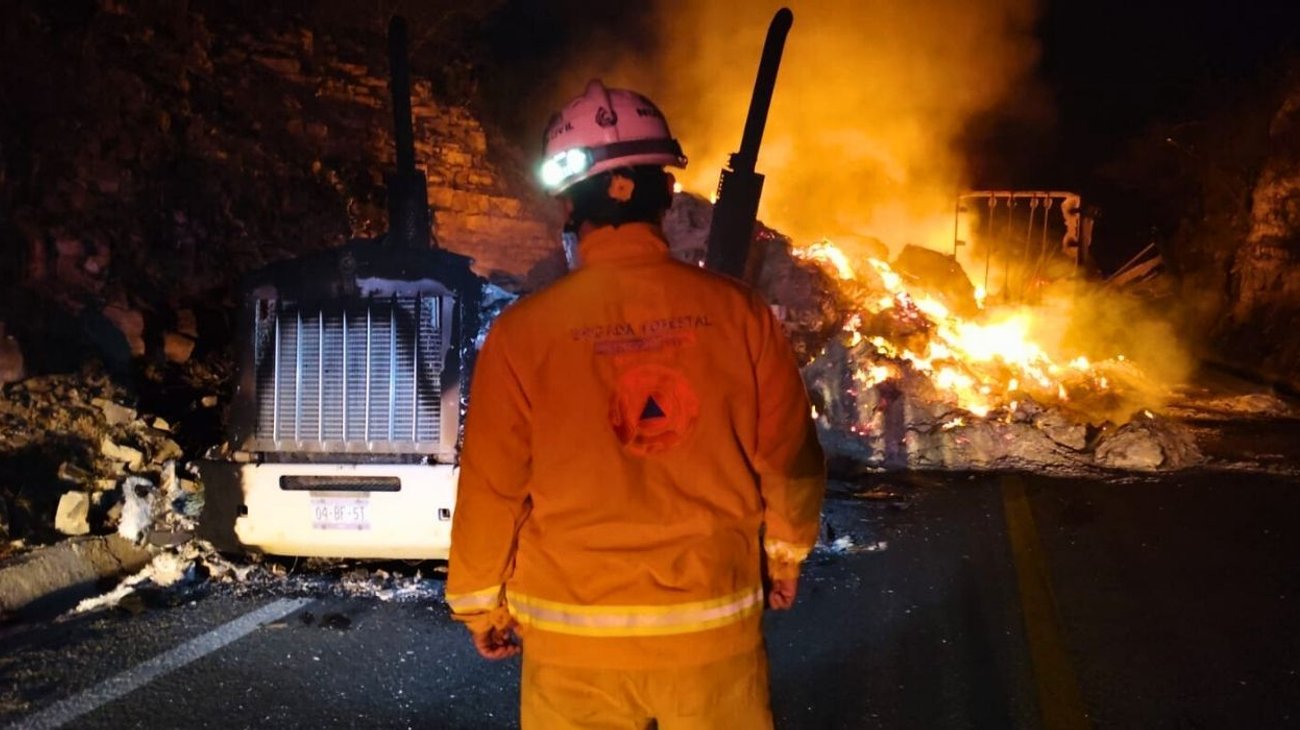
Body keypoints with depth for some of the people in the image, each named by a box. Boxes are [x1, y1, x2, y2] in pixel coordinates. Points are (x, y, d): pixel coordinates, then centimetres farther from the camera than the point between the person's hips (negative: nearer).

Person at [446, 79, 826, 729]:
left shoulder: (523, 332, -13)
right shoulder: (738, 312, -10)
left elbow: (492, 487, -6)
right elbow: (789, 457, -1)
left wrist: (481, 603, 10)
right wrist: (785, 555, 17)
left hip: (576, 636, -1)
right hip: (715, 626, 1)